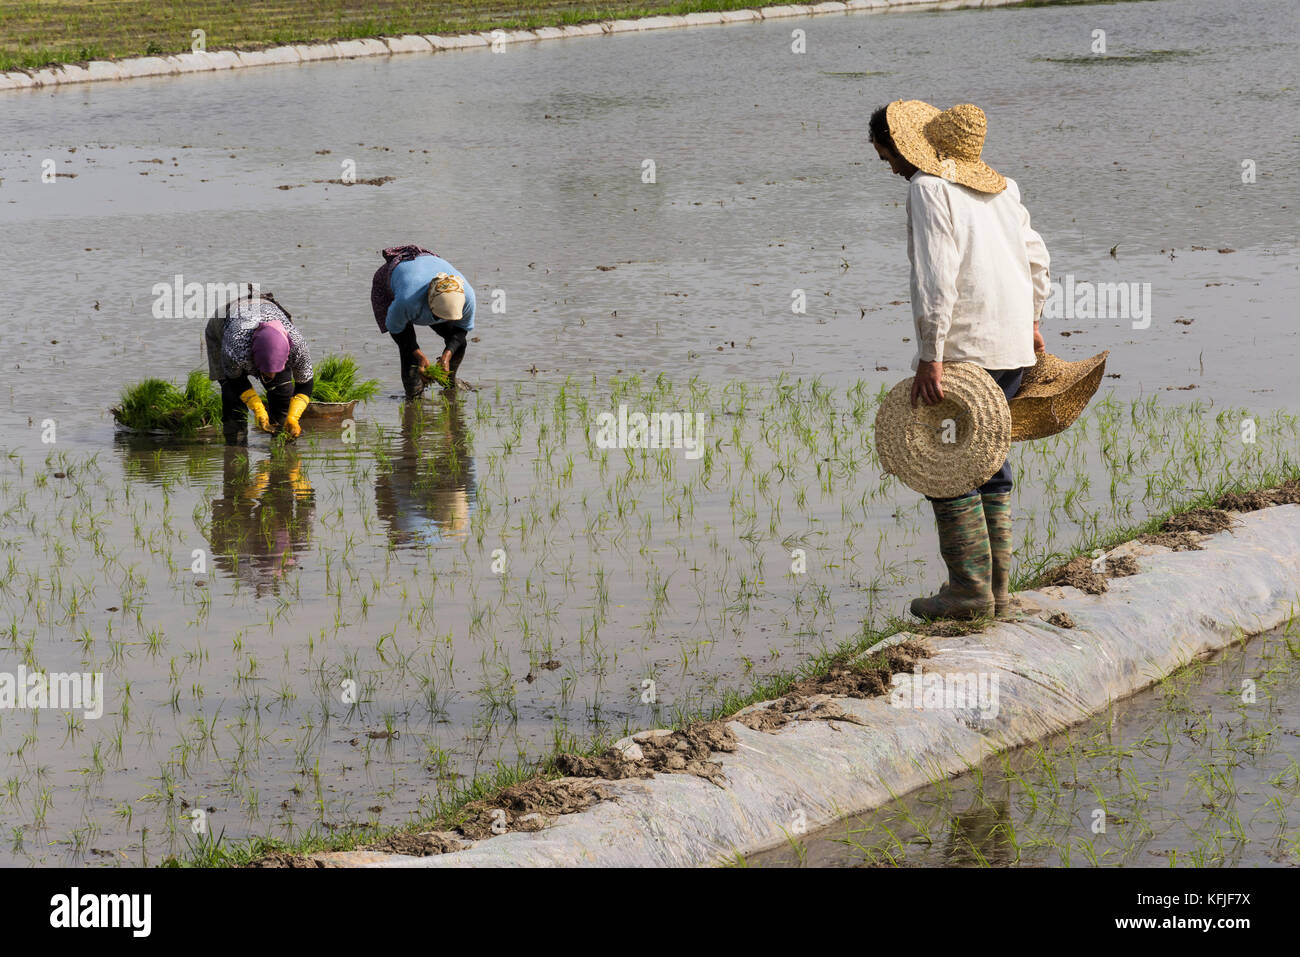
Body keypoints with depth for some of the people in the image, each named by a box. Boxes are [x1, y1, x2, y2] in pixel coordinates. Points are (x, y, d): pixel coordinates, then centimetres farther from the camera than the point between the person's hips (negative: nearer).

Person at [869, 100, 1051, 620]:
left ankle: (971, 588, -2)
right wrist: (1030, 322, 34)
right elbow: (1036, 258, 23)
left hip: (963, 344, -8)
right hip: (1013, 346, 9)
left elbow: (936, 277, -19)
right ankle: (998, 586, 16)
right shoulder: (997, 186, 16)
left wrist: (930, 357, -20)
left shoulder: (928, 189, -10)